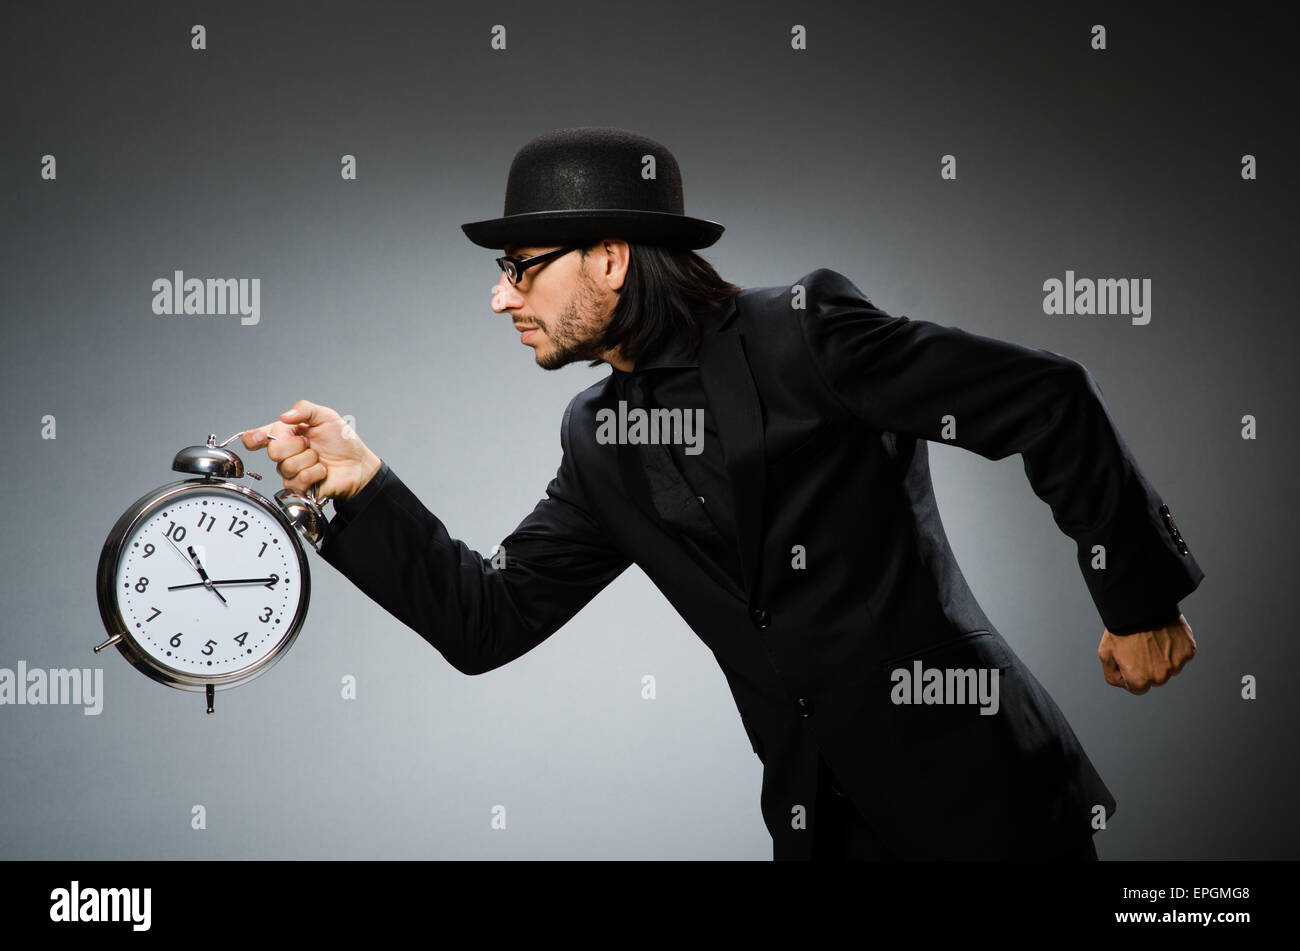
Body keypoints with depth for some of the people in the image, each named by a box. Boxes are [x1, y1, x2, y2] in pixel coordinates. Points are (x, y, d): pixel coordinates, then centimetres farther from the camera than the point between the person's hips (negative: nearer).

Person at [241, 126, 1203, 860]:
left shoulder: (800, 332, -13)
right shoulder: (600, 441, 8)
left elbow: (1049, 399, -11)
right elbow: (488, 622, 9)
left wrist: (1141, 600, -6)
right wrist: (363, 485, -3)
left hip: (978, 795, -6)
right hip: (823, 819, 6)